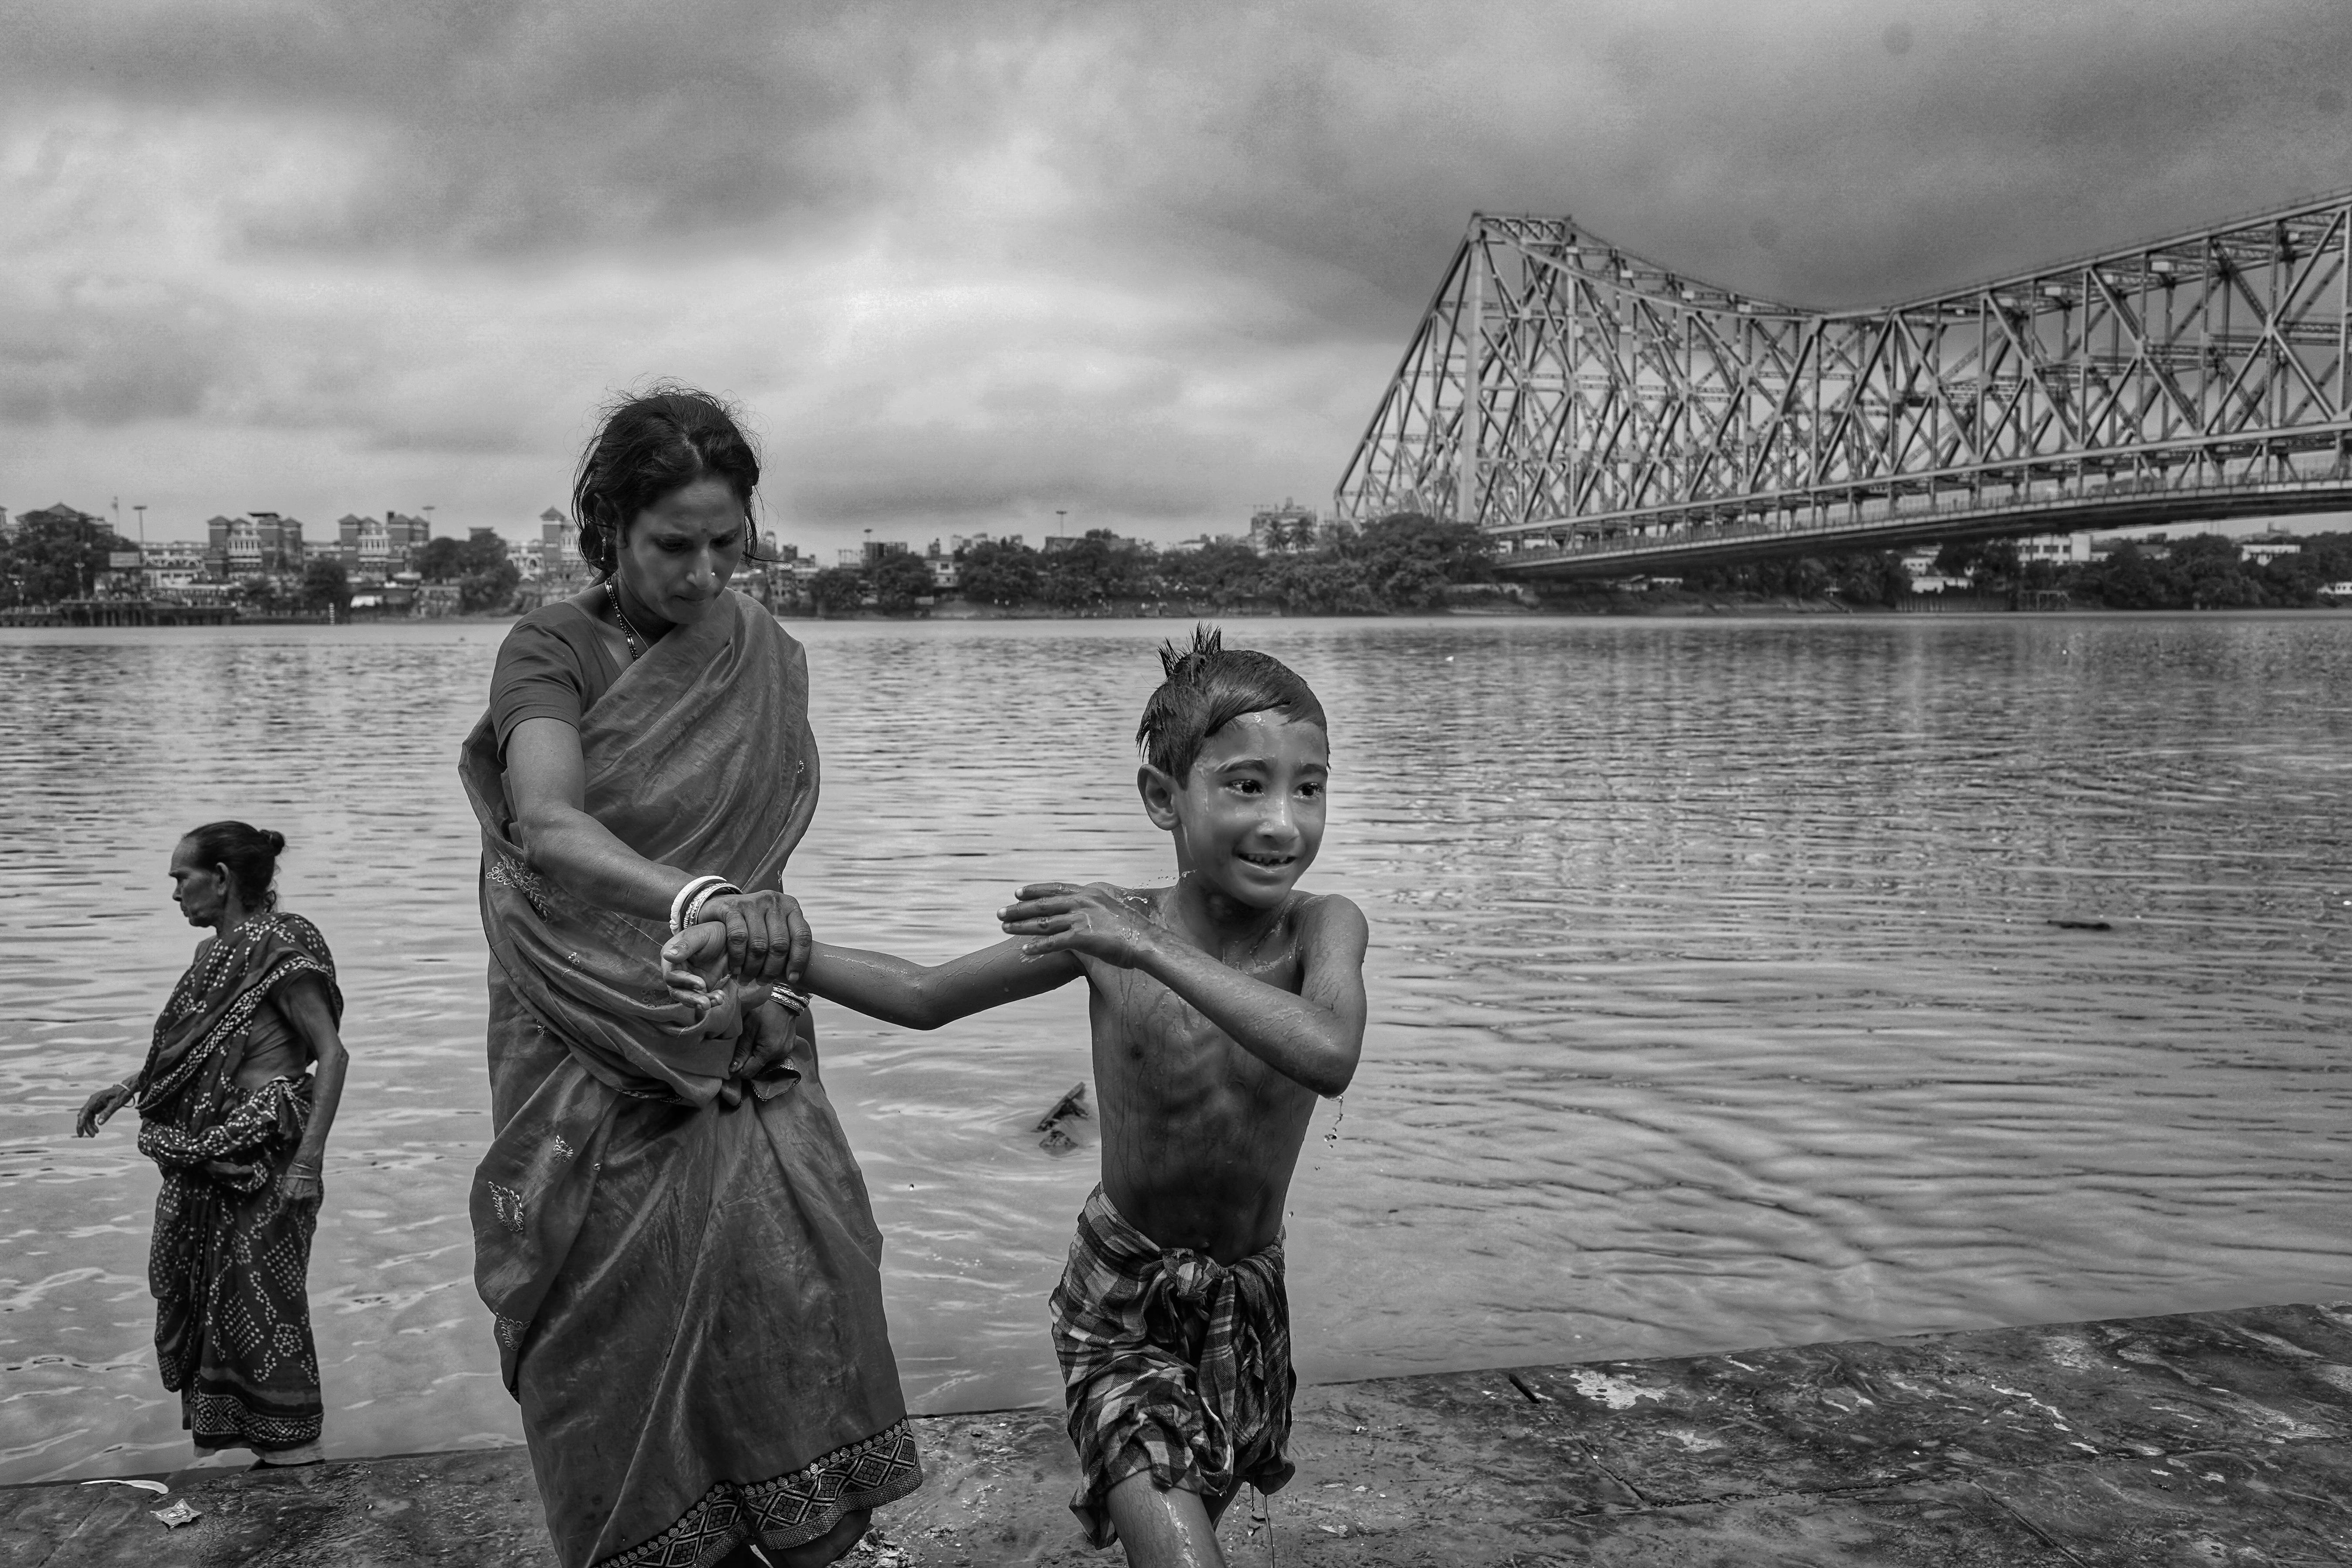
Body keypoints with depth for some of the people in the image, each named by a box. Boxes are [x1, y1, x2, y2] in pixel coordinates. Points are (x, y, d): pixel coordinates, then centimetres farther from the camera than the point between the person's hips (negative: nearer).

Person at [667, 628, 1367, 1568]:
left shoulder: (1322, 927, -18)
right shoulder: (1104, 925, -15)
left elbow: (1329, 1056, -40)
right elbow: (927, 997, -2)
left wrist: (1150, 947, -41)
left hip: (1248, 1303, 2)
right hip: (1119, 1295, -2)